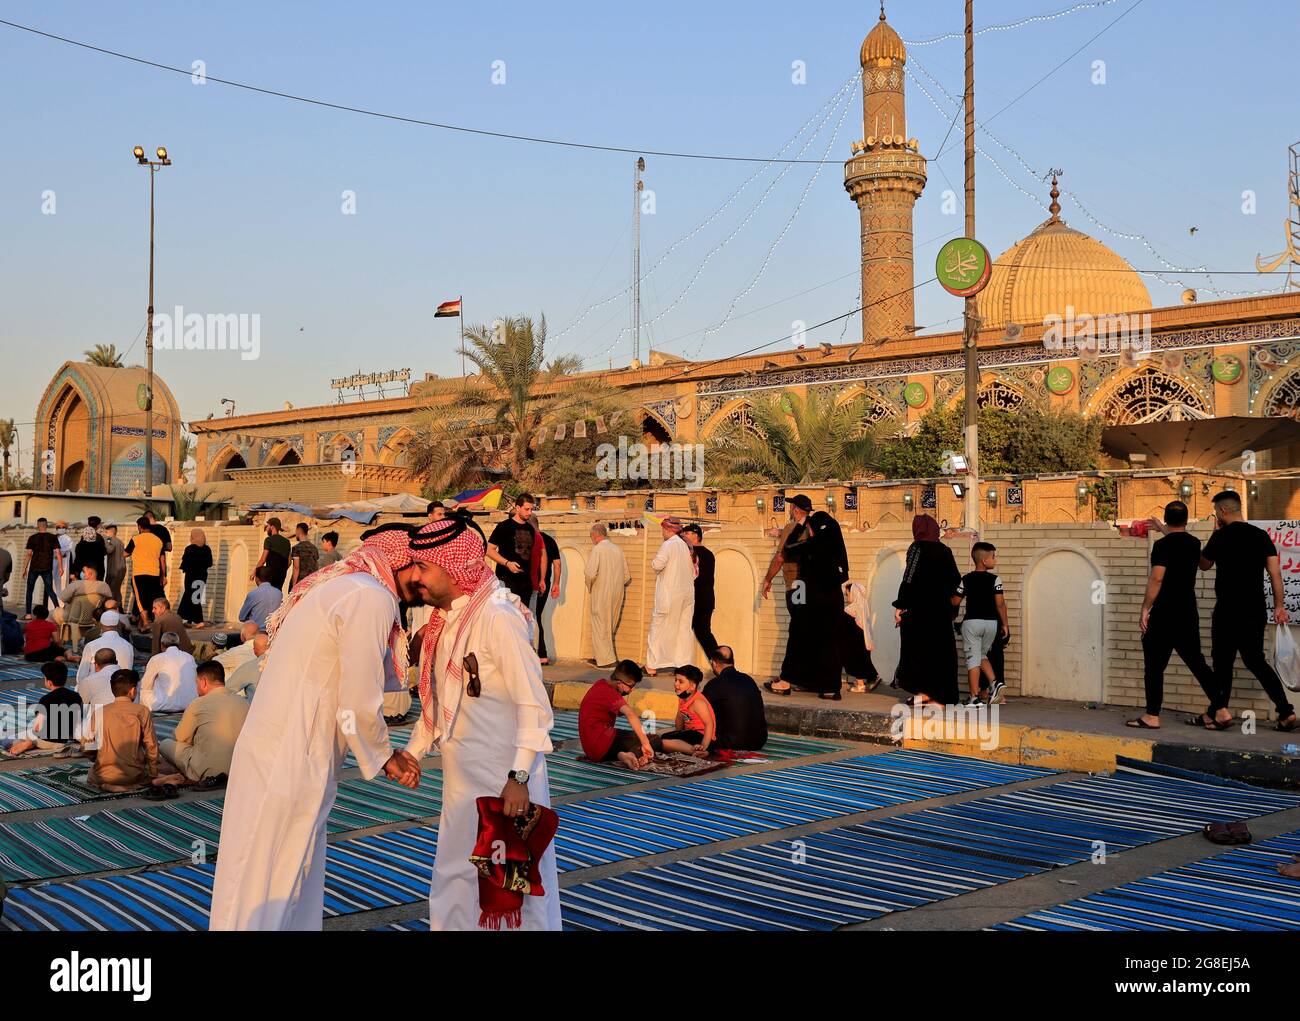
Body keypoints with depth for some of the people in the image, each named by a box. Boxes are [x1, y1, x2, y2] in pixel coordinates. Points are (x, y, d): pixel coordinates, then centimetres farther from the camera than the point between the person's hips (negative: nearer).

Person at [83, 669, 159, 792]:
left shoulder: (98, 713, -2)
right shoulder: (142, 712, -7)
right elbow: (151, 746, -6)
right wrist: (153, 775, 6)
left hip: (103, 778, 1)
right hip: (134, 778, -1)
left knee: (91, 775, 32)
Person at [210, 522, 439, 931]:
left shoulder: (346, 587, 15)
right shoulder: (371, 597, -16)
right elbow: (359, 706, -17)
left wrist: (386, 754, 11)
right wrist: (384, 757, 1)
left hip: (276, 756, 10)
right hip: (287, 769, -10)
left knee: (300, 893, 18)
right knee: (268, 897, 1)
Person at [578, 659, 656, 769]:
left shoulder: (601, 684, 11)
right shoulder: (609, 694, -18)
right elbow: (630, 714, -36)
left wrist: (624, 695, 3)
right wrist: (645, 742, -38)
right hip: (601, 748, -9)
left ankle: (621, 754, -11)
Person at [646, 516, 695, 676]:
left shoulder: (669, 544, -12)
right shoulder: (686, 545, 9)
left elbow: (658, 564, -22)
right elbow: (693, 572, 14)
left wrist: (654, 561, -2)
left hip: (669, 594, -6)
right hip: (687, 594, 6)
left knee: (659, 628, 2)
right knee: (684, 629, 10)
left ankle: (652, 666, 4)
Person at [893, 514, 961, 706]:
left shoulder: (917, 548, -8)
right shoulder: (945, 550, 9)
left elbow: (909, 578, -15)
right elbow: (956, 579, 12)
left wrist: (900, 606, -12)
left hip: (919, 606, -5)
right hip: (942, 609, 5)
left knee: (916, 647, 3)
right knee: (941, 649, 7)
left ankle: (923, 691, -3)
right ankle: (942, 696, 7)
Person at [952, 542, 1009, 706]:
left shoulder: (965, 580, 0)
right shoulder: (995, 579, -3)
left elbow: (955, 602, 1)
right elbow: (1000, 603, -7)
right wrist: (1004, 625, 0)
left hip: (971, 622, -1)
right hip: (991, 623, 1)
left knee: (973, 659, 0)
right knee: (982, 655, 21)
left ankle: (975, 698, -4)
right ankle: (995, 683, 2)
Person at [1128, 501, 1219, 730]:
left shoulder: (1162, 545, -12)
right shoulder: (1194, 543, 9)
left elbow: (1157, 579, -18)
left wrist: (1145, 609, -13)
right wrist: (1163, 530, 46)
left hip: (1164, 616, -6)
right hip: (1189, 614, 6)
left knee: (1154, 666, 1)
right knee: (1197, 662, 13)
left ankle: (1152, 717, 2)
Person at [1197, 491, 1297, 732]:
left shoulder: (1221, 536, -9)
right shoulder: (1261, 535, 6)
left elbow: (1204, 565, 7)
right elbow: (1275, 571, 3)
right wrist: (1279, 606, 6)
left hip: (1229, 611, -6)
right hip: (1256, 610, 6)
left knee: (1223, 662, 5)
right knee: (1256, 661, 12)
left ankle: (1218, 713, 9)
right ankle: (1286, 713, 5)